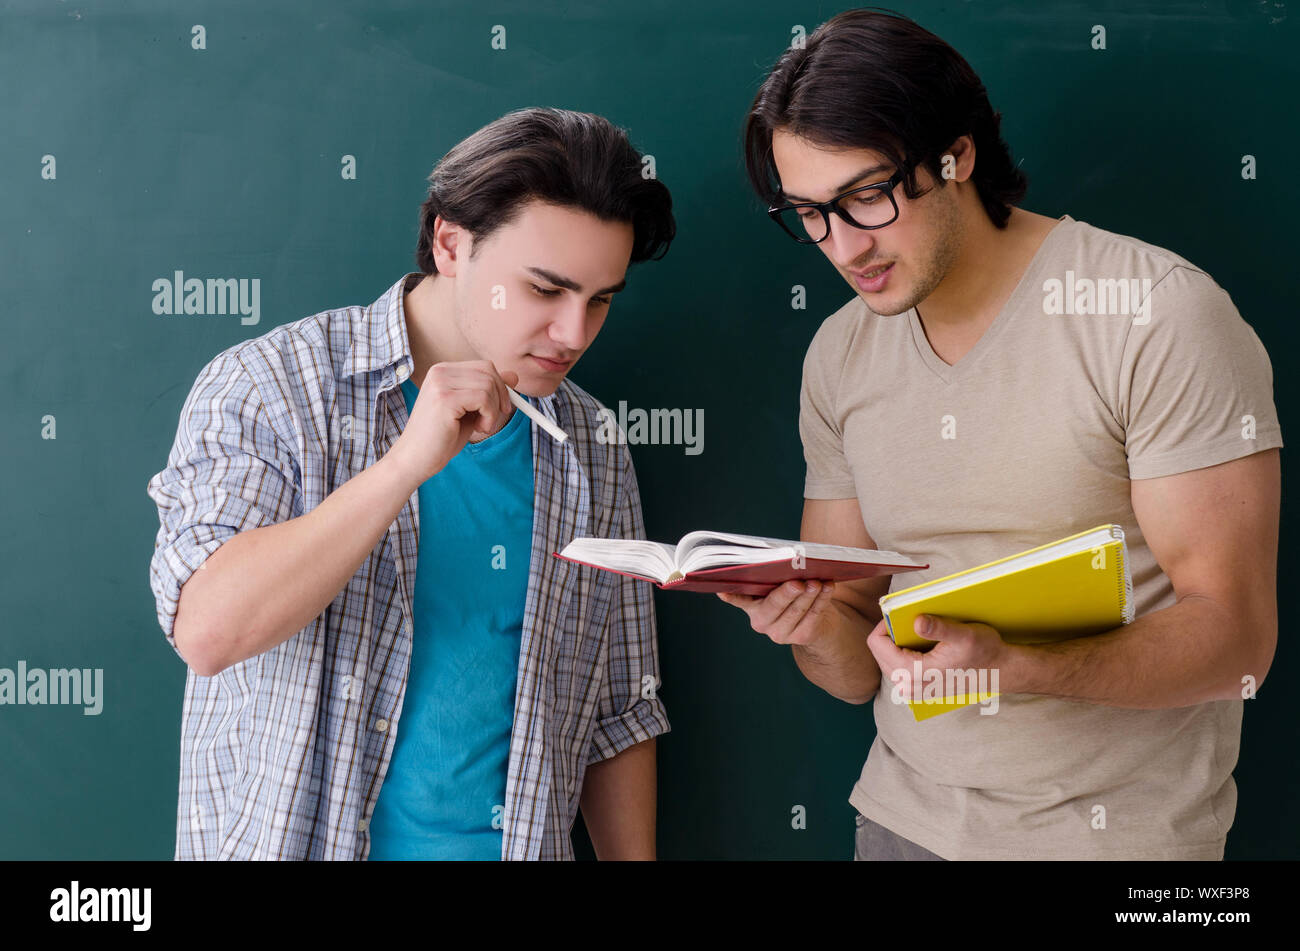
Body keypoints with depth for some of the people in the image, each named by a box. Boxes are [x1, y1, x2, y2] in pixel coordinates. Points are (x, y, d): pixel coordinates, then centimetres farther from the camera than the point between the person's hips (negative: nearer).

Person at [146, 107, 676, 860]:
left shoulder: (594, 452, 5)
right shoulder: (267, 388, -6)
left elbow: (619, 713, 10)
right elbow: (207, 630, -19)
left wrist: (634, 858, 5)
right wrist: (407, 463, -23)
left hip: (517, 842, 3)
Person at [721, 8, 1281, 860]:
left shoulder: (1160, 315, -16)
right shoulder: (838, 358, 0)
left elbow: (1233, 635, -18)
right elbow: (858, 674, 3)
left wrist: (1012, 667, -33)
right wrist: (818, 628, -19)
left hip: (1114, 830, -4)